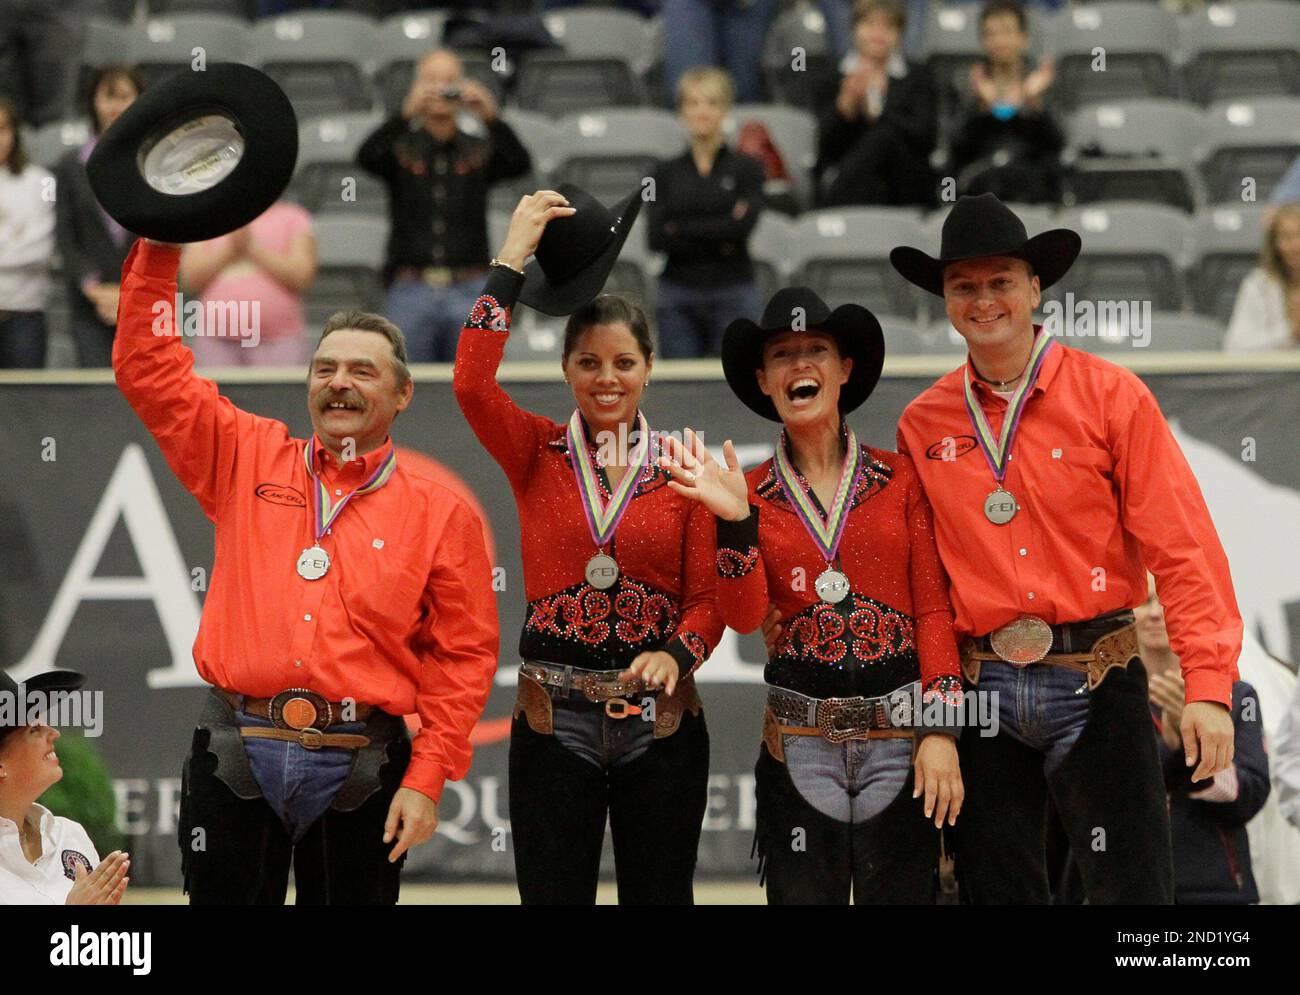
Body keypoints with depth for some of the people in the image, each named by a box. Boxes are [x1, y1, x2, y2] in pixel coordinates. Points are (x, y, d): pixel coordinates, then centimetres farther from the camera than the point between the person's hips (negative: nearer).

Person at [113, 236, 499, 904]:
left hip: (361, 769, -1)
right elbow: (149, 367, 9)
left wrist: (426, 779, -5)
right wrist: (159, 245, 3)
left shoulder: (440, 515, 5)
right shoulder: (248, 459, 10)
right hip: (234, 752, 1)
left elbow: (462, 657, 3)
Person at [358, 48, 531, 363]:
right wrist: (406, 115, -28)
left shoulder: (479, 151, 11)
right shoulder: (400, 149, 9)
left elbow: (520, 163, -8)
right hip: (411, 292, 0)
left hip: (469, 290, 0)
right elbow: (366, 157, -12)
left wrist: (492, 118, -26)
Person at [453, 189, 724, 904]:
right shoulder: (539, 455, 2)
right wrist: (511, 260, -14)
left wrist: (676, 654, -22)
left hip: (659, 718, 0)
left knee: (659, 896, 7)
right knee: (554, 896, 5)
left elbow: (707, 596, -1)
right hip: (553, 718, 0)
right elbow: (471, 384, -16)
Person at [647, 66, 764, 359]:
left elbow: (743, 226, -12)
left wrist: (681, 229, -8)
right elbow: (657, 238, -3)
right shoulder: (667, 172, 9)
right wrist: (718, 239, -11)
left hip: (734, 293, -2)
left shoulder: (746, 168, 5)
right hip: (679, 297, 2)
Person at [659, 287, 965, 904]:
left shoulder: (900, 479, 2)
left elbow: (934, 608, -1)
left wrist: (940, 729, -9)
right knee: (803, 895, 6)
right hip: (799, 738, 1)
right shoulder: (751, 494, 5)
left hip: (899, 736, -1)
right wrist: (733, 519, -19)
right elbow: (744, 616, -5)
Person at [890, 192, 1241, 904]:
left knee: (1130, 887, -5)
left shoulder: (1110, 396, -3)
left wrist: (1208, 685, -15)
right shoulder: (923, 423, 6)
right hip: (979, 688, 3)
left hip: (1096, 684, -3)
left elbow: (1183, 547, -7)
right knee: (997, 891, 10)